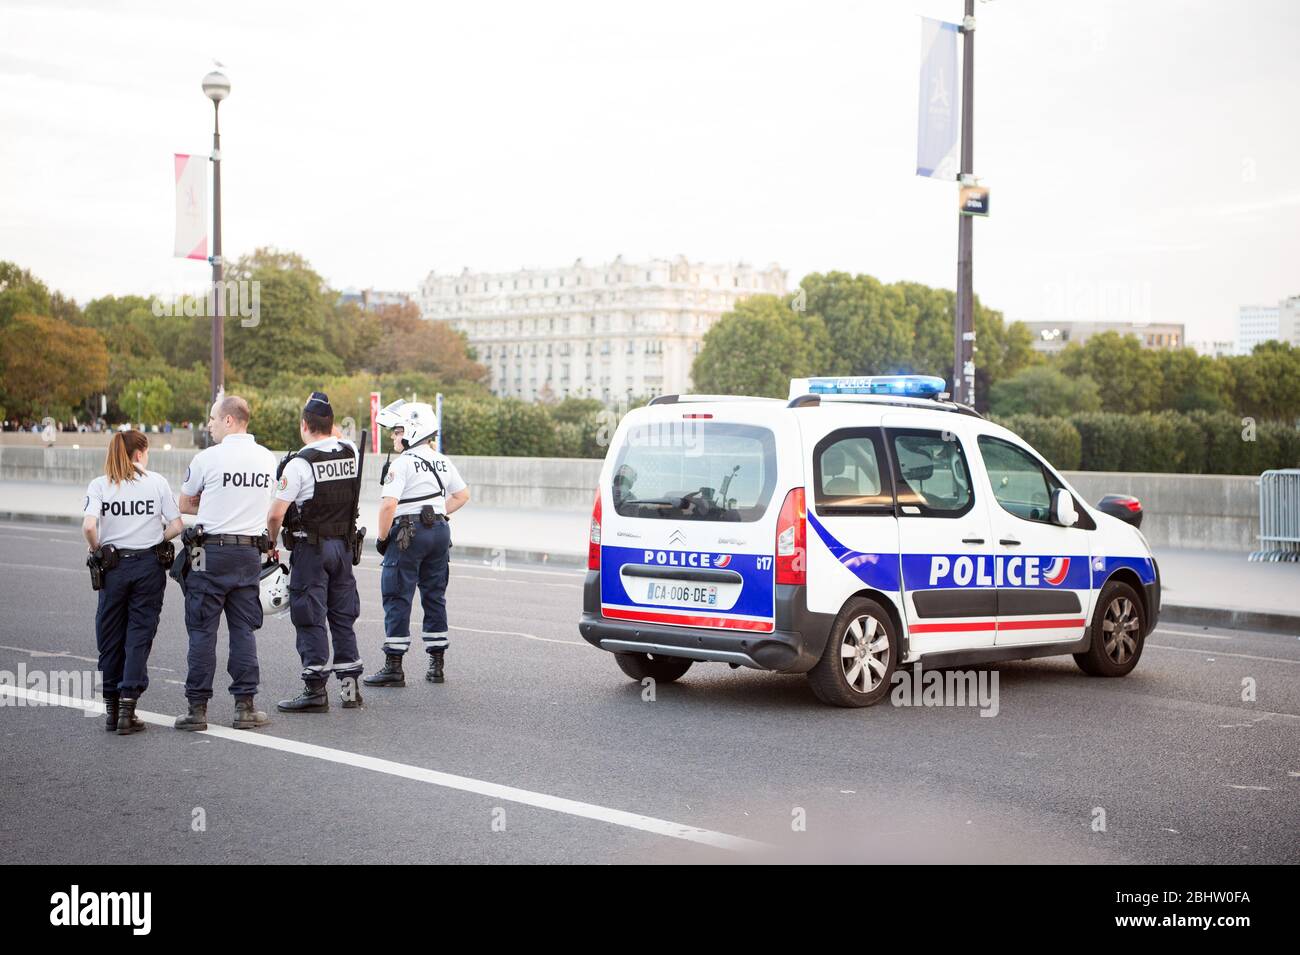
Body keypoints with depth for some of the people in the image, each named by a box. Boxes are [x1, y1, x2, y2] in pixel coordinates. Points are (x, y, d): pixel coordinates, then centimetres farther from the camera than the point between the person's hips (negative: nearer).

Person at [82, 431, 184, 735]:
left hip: (114, 565, 1)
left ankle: (111, 708, 16)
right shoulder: (157, 481, -1)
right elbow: (177, 525, -5)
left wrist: (97, 551, 1)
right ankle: (128, 706, -4)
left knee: (110, 636, 11)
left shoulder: (100, 485, -2)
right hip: (149, 566, -1)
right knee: (139, 635, 3)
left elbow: (89, 526, -16)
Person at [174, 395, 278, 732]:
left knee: (202, 631, 2)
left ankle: (198, 708, 4)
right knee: (243, 629, 9)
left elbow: (185, 505, 4)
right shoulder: (268, 459, 7)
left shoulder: (207, 458, -9)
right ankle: (245, 706, 8)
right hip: (250, 553, 4)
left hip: (212, 552, -4)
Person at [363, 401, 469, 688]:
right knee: (434, 597, 13)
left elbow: (388, 504, -20)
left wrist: (382, 537, -9)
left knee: (397, 599, -2)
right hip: (439, 532, 7)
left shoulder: (402, 463, -13)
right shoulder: (442, 462, 11)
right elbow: (462, 495, 20)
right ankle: (437, 664, 17)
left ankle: (394, 667, -2)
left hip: (408, 534, -7)